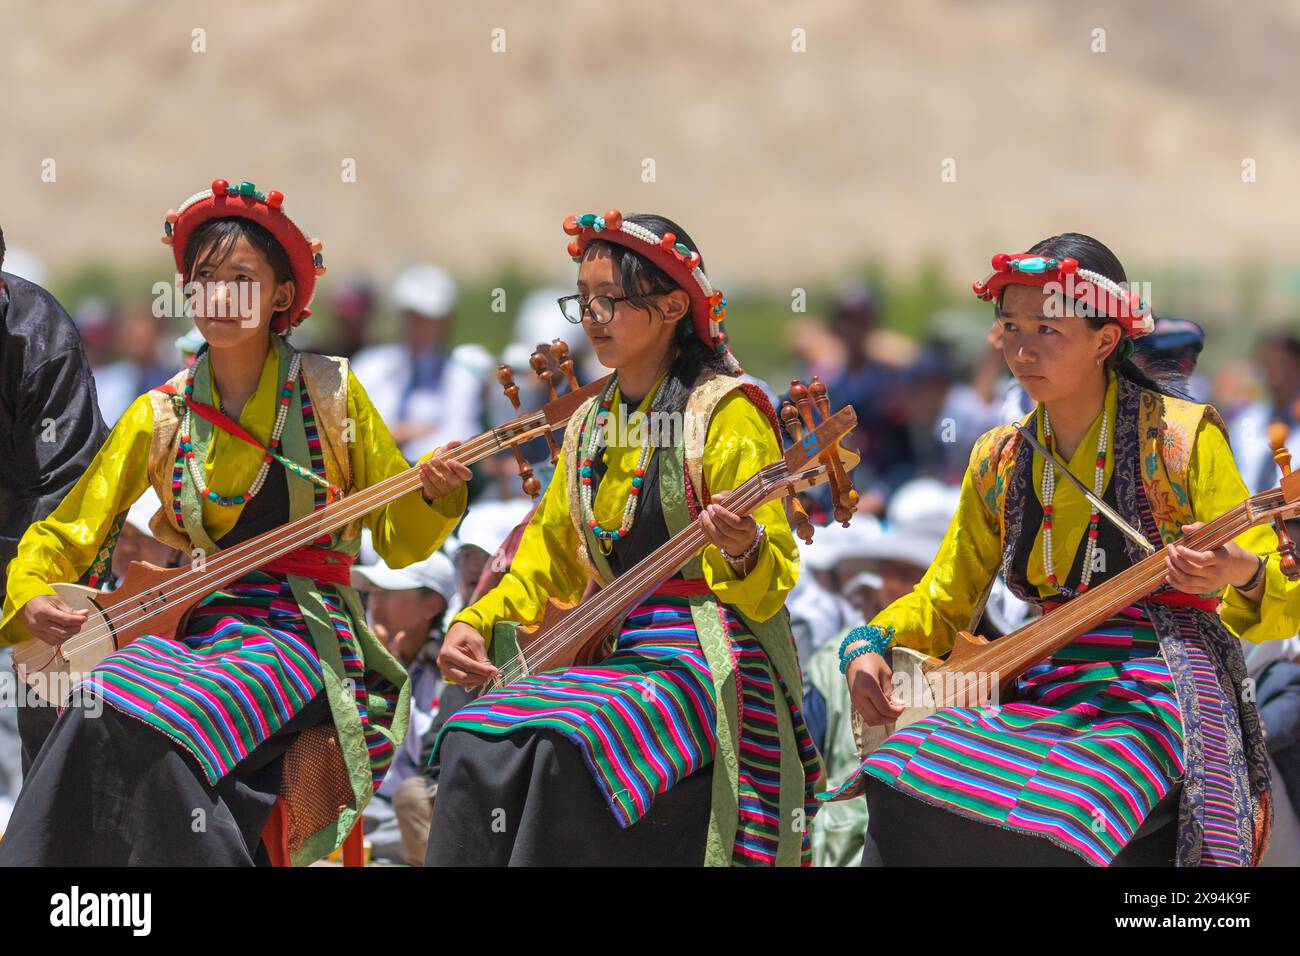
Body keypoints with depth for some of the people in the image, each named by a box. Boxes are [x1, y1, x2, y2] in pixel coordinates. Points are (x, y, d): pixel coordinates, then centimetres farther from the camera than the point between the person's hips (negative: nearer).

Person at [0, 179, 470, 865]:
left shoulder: (331, 394, 6)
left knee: (135, 723, -32)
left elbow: (398, 541, 10)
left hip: (300, 635, -3)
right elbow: (64, 536, 10)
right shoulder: (159, 417, 10)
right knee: (98, 713, -31)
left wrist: (433, 496, -12)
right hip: (189, 630, 3)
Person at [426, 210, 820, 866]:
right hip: (616, 653, 7)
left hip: (713, 660, -7)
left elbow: (771, 581, -10)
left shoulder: (725, 411, -5)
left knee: (567, 743, -33)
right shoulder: (589, 425, 16)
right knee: (474, 744, -19)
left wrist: (742, 550, -33)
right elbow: (550, 562, 23)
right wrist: (475, 622, 6)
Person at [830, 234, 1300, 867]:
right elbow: (944, 602, 20)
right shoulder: (999, 462, 13)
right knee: (899, 781, -22)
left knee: (1050, 823, -34)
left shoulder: (1181, 437, -2)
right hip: (1048, 689, 5)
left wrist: (1244, 575, -28)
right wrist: (869, 645, -1)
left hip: (1159, 694, -5)